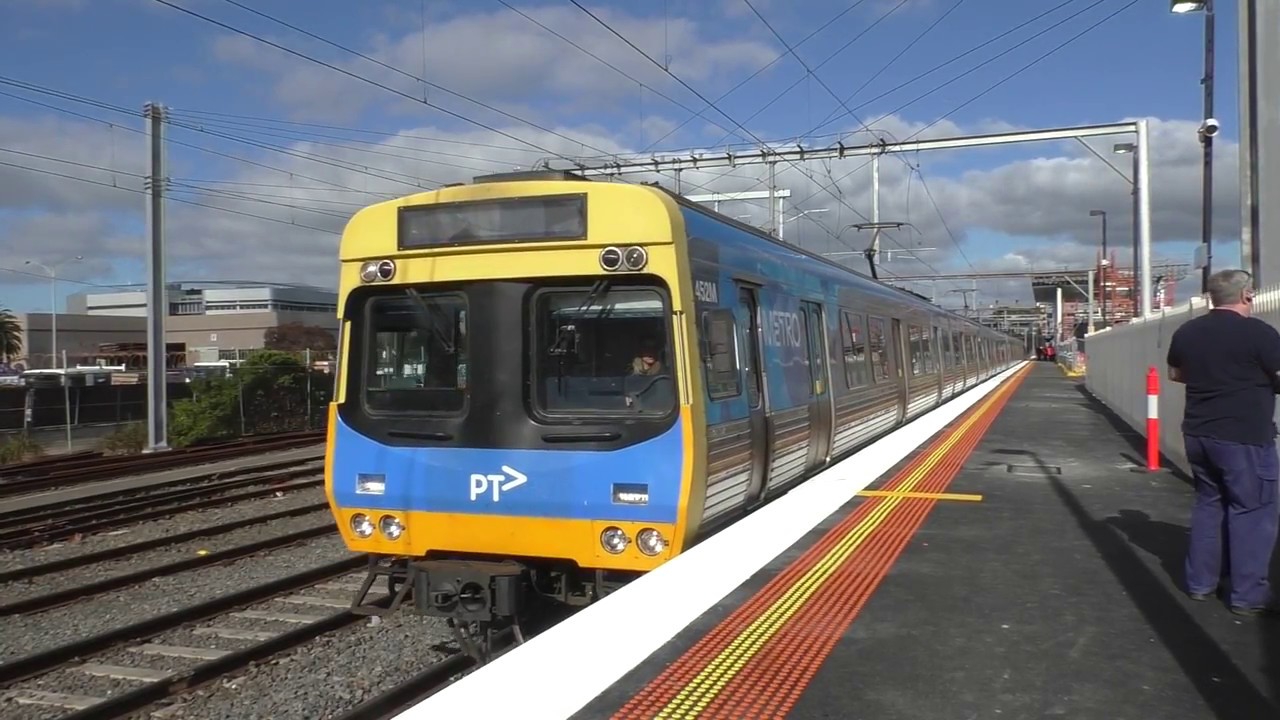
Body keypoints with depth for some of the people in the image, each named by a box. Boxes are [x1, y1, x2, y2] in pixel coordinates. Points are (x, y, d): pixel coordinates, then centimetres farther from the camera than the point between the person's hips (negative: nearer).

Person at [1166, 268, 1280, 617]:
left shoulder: (1186, 332, 5)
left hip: (1198, 433, 6)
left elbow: (1175, 374, 19)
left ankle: (1200, 582, 22)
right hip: (1245, 437, -6)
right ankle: (1248, 595, 6)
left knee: (1208, 502, 18)